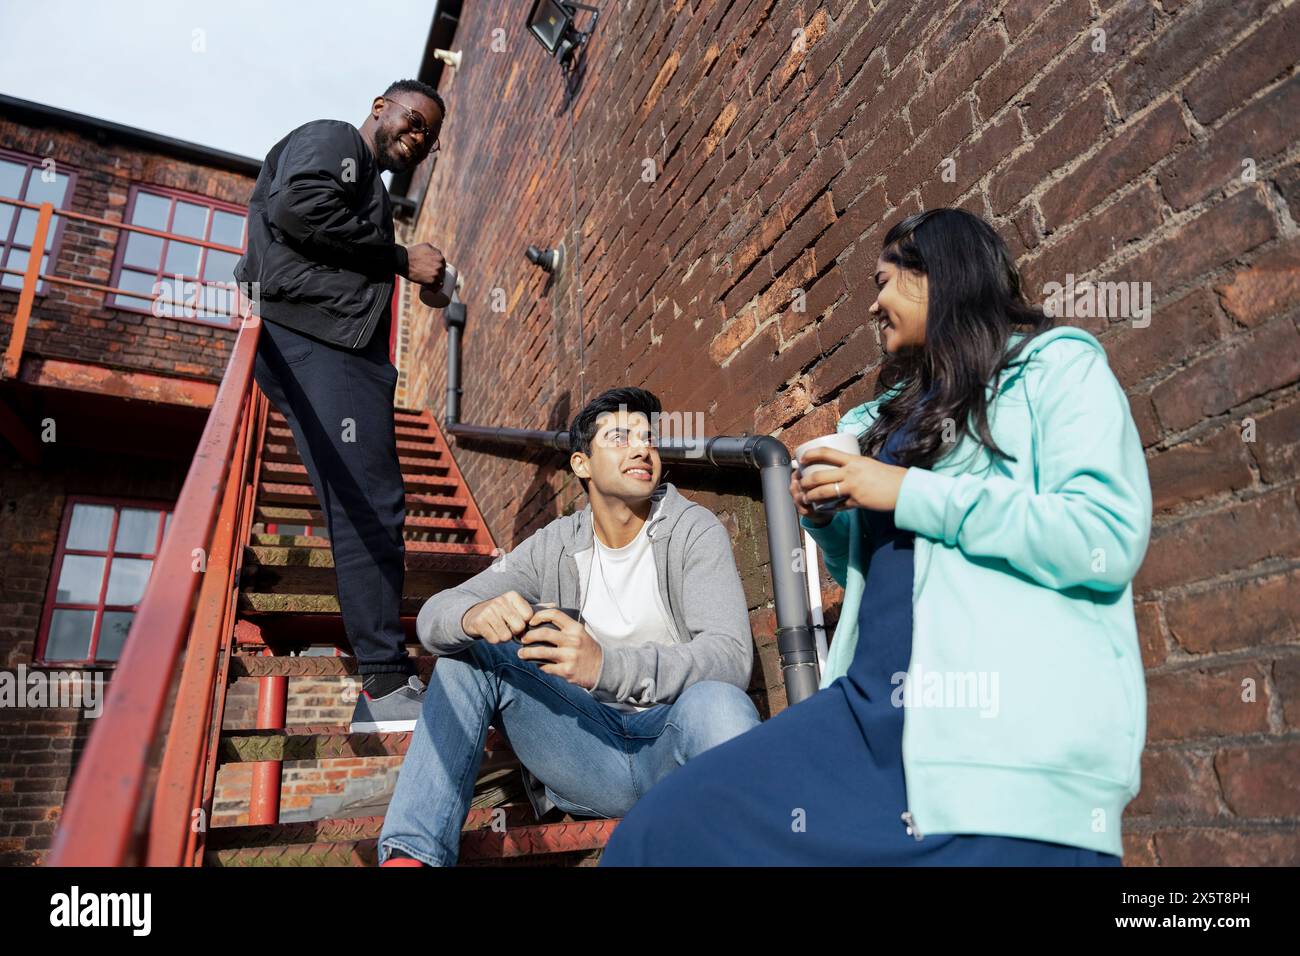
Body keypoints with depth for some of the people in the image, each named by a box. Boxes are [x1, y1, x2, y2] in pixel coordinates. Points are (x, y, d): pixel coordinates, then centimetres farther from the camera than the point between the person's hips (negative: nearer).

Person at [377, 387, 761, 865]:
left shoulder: (694, 530, -6)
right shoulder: (553, 547, 3)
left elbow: (730, 657, -20)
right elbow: (435, 615, -4)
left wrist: (606, 665, -37)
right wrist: (473, 616, -31)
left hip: (674, 753, -3)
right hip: (592, 745, 4)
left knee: (718, 703, -37)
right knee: (468, 651, -8)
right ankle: (411, 853, -9)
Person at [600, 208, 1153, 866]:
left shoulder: (1057, 366, 6)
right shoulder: (895, 415, 23)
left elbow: (1109, 537, -10)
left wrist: (908, 493, -10)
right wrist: (826, 518, 7)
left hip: (1013, 729, -5)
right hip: (871, 706, 5)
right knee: (661, 829, -10)